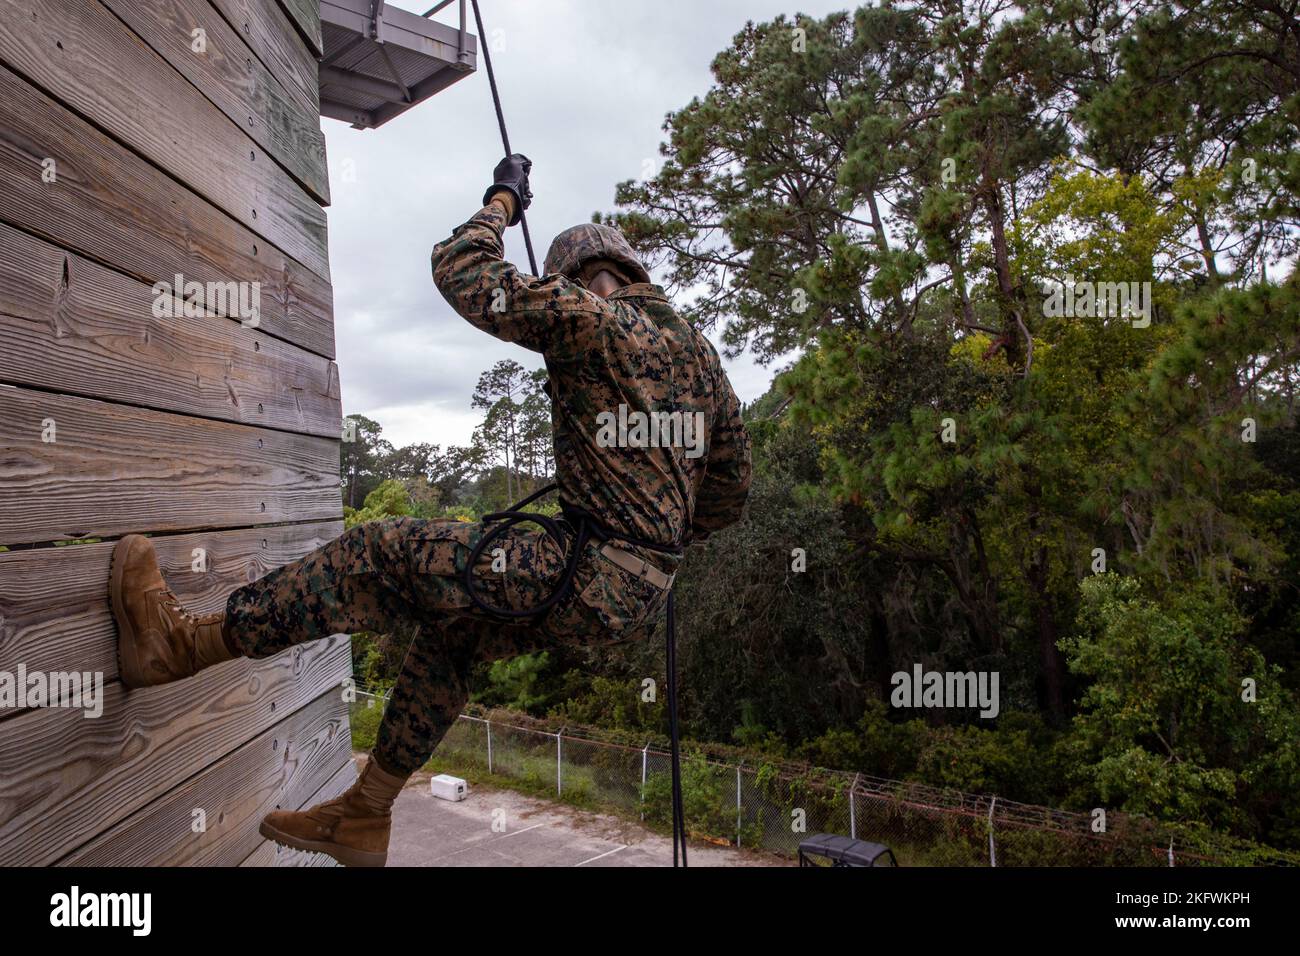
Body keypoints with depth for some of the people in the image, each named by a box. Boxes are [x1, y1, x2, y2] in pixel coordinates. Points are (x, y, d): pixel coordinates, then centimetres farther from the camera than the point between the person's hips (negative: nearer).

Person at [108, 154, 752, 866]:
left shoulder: (593, 318, -8)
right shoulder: (700, 351, 16)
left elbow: (460, 272, -4)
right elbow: (732, 485, 22)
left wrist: (503, 198, 13)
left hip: (589, 576, -9)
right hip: (643, 594, 9)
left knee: (385, 554, -5)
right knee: (449, 630, 20)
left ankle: (183, 643, 3)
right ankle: (361, 819, 29)